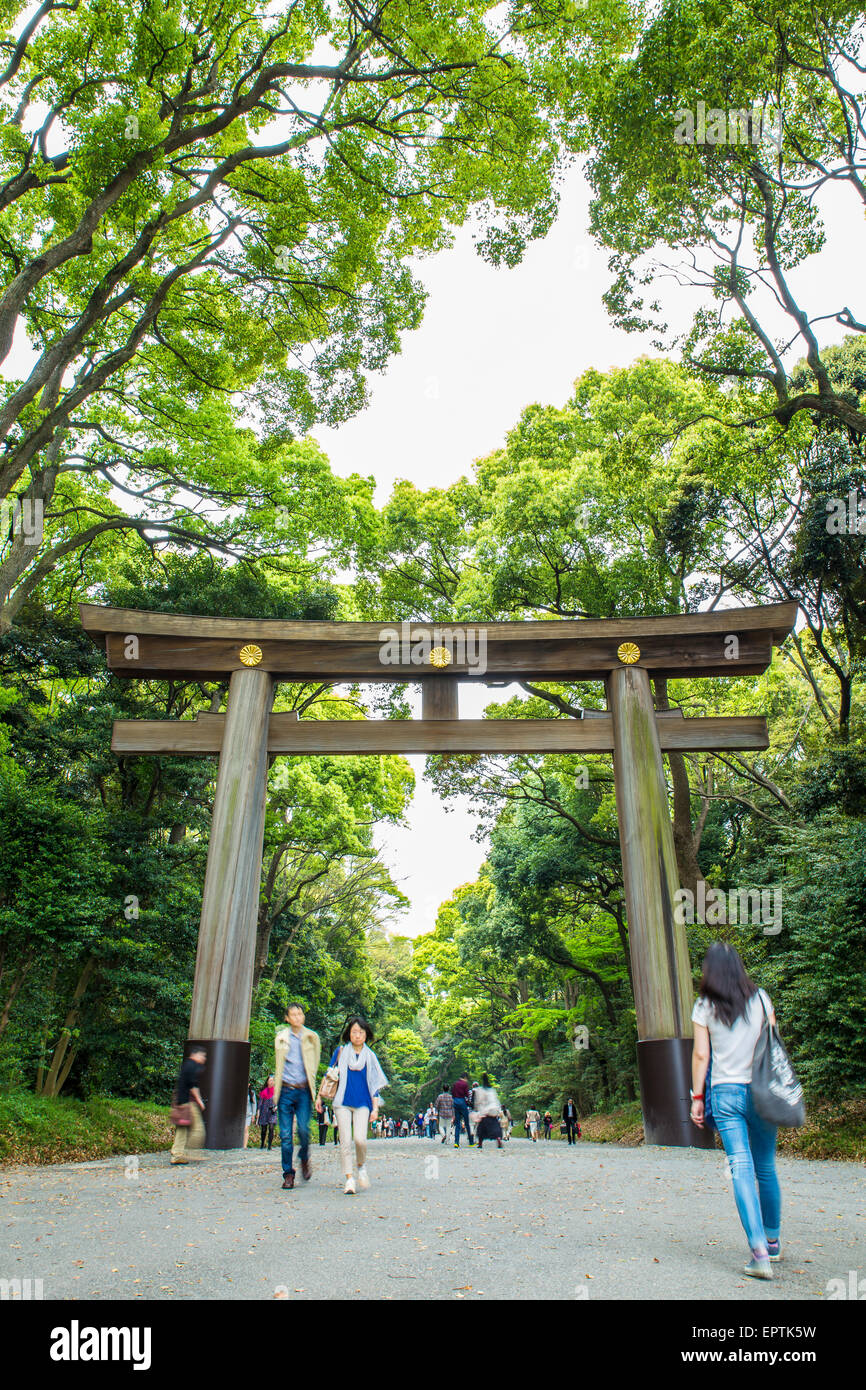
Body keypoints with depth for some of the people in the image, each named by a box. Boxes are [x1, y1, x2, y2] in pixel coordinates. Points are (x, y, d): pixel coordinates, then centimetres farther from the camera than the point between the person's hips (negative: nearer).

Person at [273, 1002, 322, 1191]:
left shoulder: (312, 1037, 8)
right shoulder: (281, 1038, 8)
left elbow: (315, 1064, 13)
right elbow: (278, 1064, 16)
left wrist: (310, 1083, 7)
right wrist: (277, 1088, 10)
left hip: (304, 1090, -1)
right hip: (285, 1090, 1)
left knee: (303, 1129, -12)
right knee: (285, 1134, -1)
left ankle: (304, 1159, 16)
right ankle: (288, 1173, 11)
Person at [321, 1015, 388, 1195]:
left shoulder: (370, 1056, 6)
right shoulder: (341, 1051, 5)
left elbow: (374, 1084, 9)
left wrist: (375, 1108, 3)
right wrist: (320, 1097, 13)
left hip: (362, 1103, 0)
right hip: (342, 1102, 0)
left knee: (360, 1139, -14)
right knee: (345, 1140, -7)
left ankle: (362, 1166, 14)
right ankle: (349, 1179, 5)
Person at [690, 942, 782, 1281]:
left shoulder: (704, 1006, -2)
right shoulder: (760, 998, 3)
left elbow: (700, 1054, -3)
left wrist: (697, 1097, 5)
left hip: (725, 1092, -2)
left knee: (741, 1168, -5)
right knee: (766, 1168, 16)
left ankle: (760, 1252, -14)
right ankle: (772, 1241, 29)